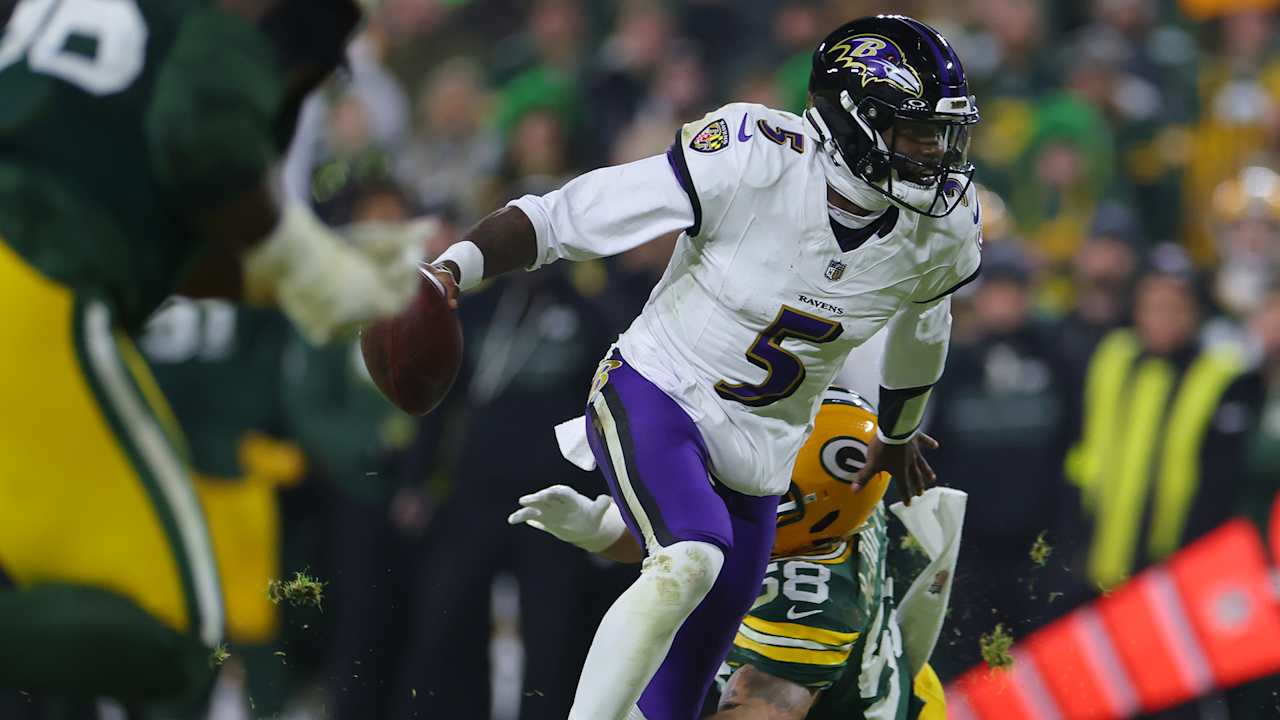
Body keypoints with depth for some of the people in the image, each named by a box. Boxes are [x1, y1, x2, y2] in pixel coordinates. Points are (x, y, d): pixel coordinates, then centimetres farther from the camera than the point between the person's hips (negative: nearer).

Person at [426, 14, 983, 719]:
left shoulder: (941, 231, -8)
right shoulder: (748, 162, -24)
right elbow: (557, 217, -19)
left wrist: (897, 437, 34)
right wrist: (450, 268, -35)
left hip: (756, 464, 5)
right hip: (655, 397, -5)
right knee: (690, 560, -35)